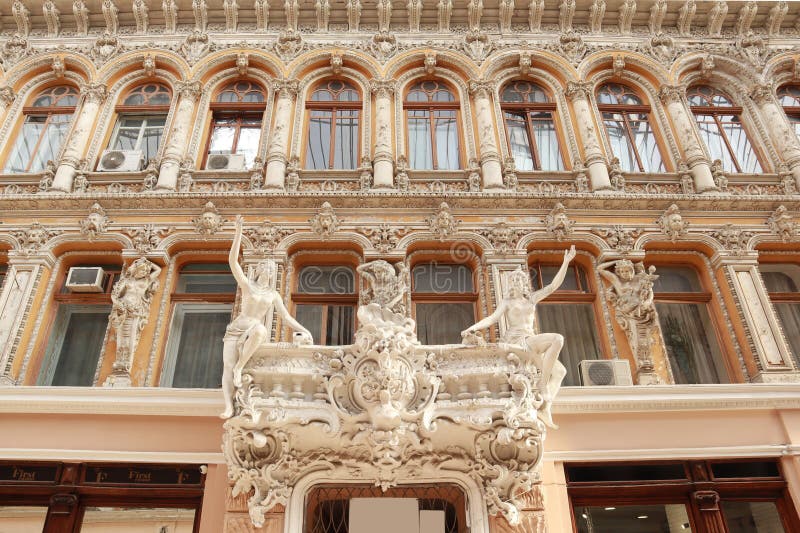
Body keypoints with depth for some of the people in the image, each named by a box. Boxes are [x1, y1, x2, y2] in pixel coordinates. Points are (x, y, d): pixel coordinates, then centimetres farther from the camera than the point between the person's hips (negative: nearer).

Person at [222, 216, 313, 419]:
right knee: (228, 366, -25)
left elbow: (286, 317, 15)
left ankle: (240, 366, -24)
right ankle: (229, 408, -33)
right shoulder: (247, 284, 8)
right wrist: (239, 232, -7)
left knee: (260, 330, -39)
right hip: (235, 330, -1)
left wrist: (304, 330, 1)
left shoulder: (274, 295, 16)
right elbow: (232, 261, -2)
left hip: (255, 332, 1)